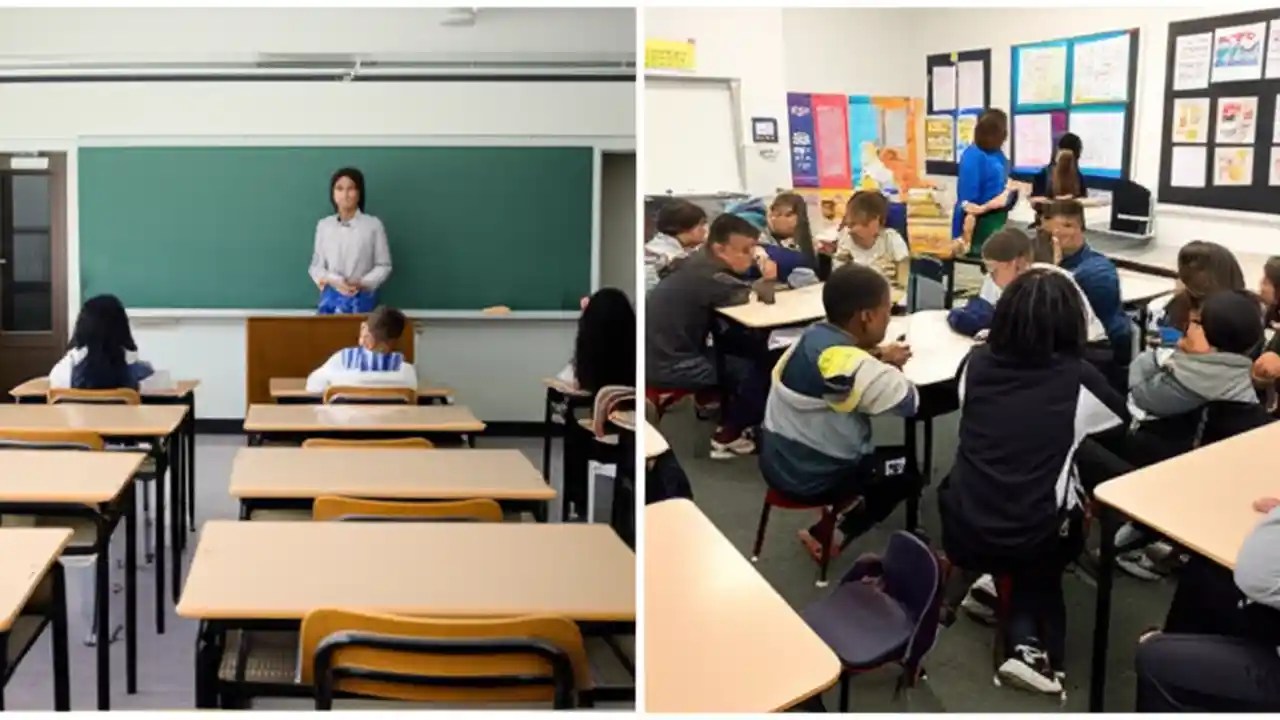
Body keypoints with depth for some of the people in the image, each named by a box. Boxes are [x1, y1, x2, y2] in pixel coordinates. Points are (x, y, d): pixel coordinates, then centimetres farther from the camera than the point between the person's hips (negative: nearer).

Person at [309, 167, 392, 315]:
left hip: (362, 299, -2)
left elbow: (384, 266, 1)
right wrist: (333, 281, -12)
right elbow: (316, 266, 7)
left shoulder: (373, 225, -2)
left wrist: (362, 283, -14)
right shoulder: (323, 225, 6)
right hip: (331, 298, 2)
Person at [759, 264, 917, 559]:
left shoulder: (809, 336, -3)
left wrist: (876, 359, -1)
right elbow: (910, 403, -17)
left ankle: (838, 519, 24)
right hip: (815, 479, -8)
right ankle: (834, 533, 13)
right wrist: (889, 367, 0)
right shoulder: (859, 370, -27)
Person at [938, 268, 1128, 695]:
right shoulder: (1078, 379, -10)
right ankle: (1038, 648, 15)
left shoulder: (976, 363, -3)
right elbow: (1124, 418, 11)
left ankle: (1025, 642, 16)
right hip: (1034, 542, -1)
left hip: (962, 534, 1)